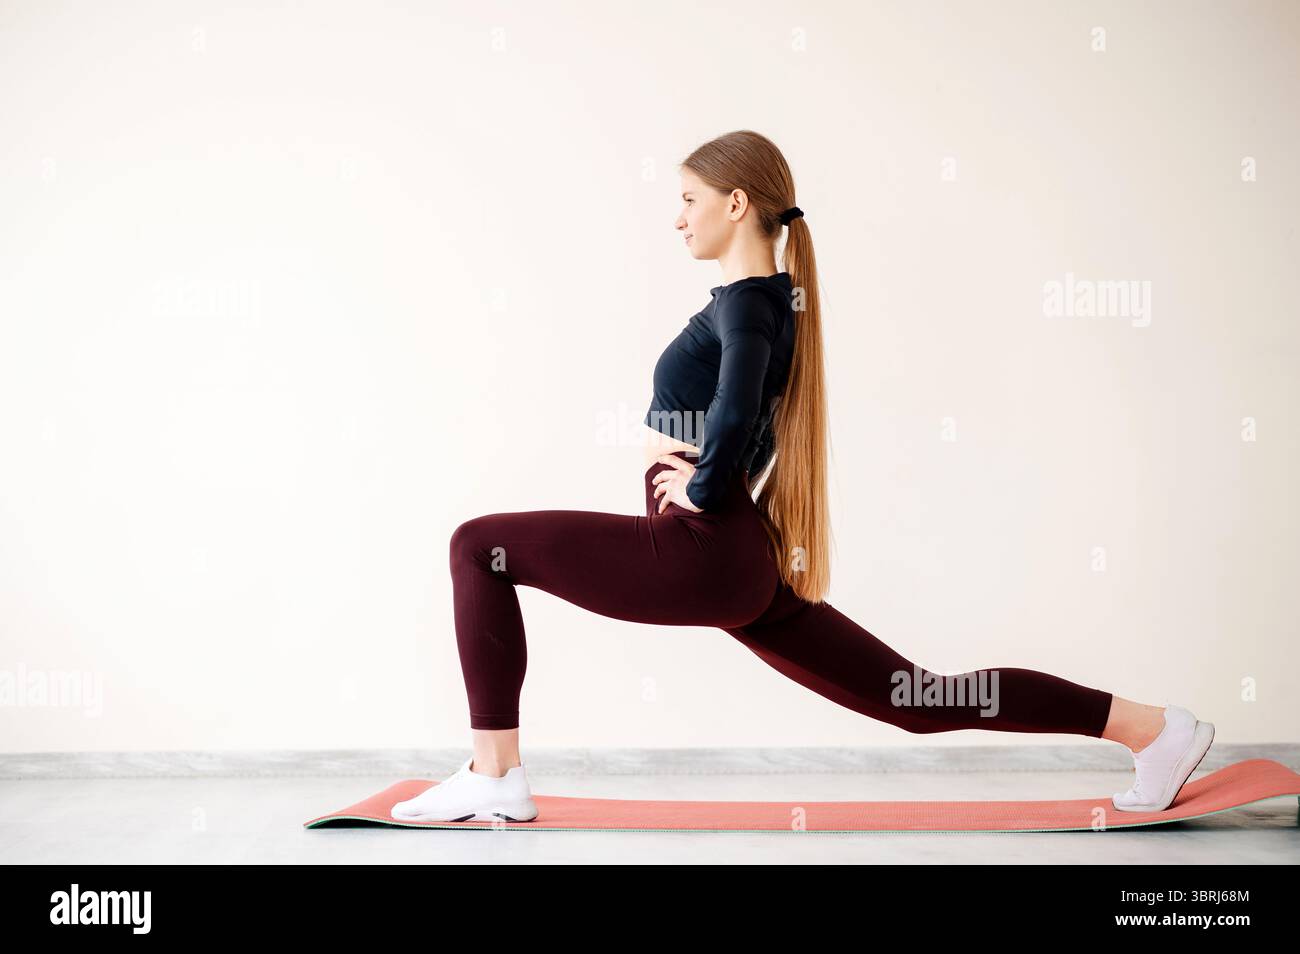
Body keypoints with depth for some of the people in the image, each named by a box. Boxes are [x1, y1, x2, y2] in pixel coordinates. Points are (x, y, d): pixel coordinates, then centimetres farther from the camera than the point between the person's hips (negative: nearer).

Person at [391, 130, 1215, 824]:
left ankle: (494, 778, -4)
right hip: (740, 562, 10)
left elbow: (733, 417, -31)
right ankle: (1149, 727, 10)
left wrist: (702, 488, -14)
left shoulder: (745, 303, -12)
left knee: (480, 546, -4)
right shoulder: (768, 296, 15)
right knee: (916, 700, 10)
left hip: (704, 554, -10)